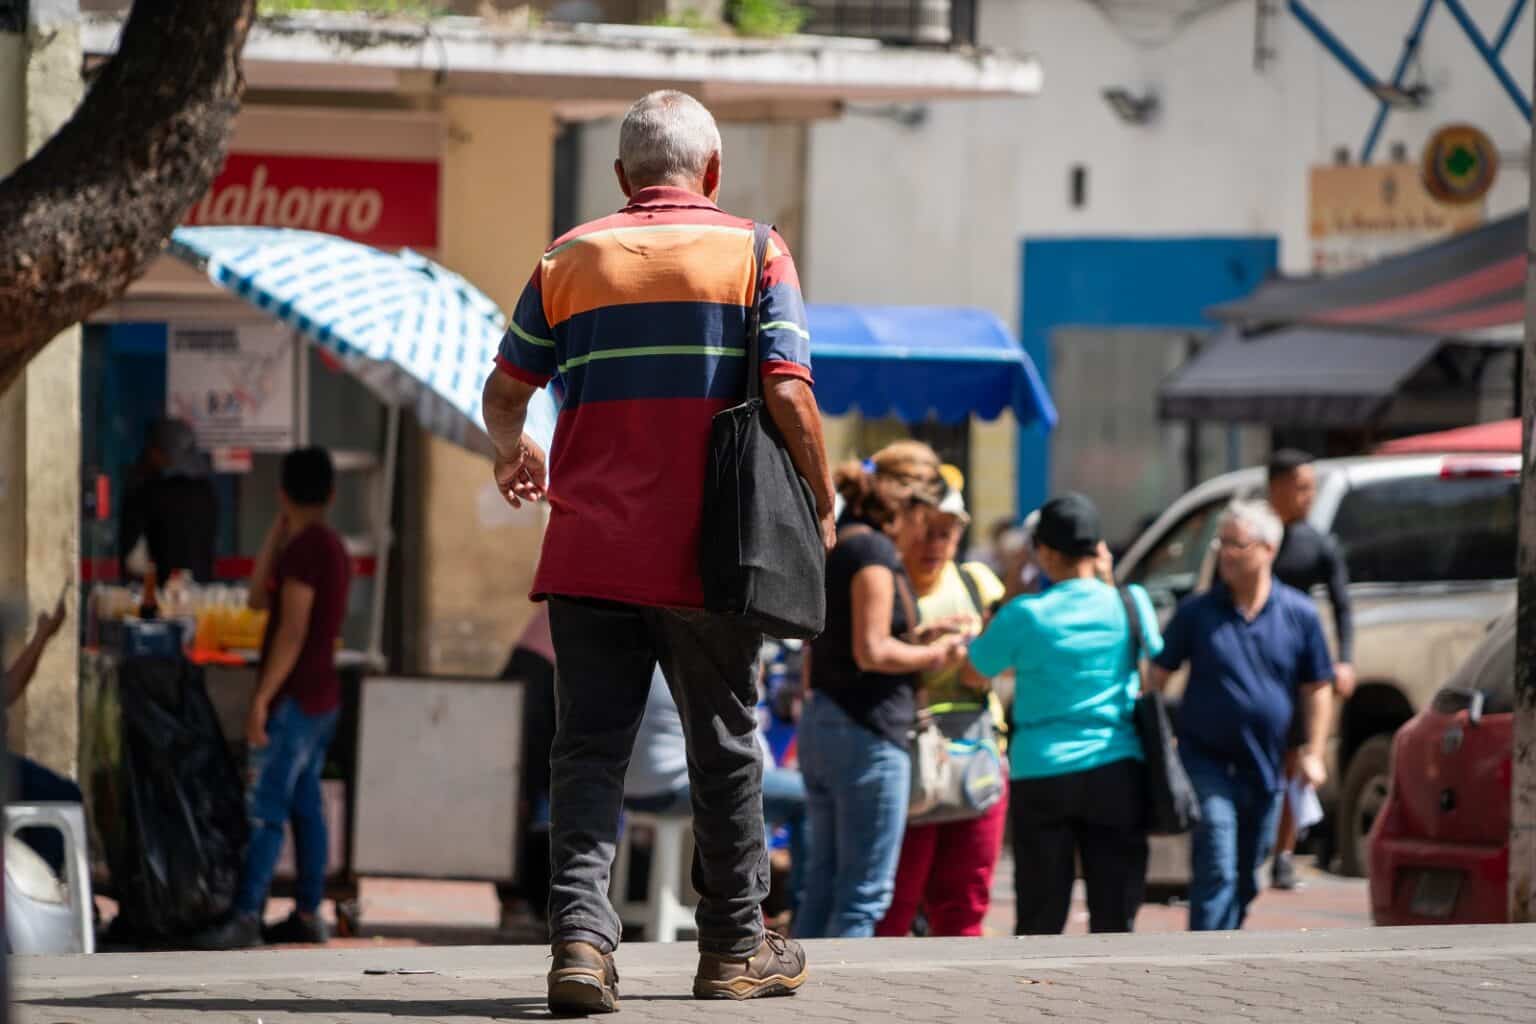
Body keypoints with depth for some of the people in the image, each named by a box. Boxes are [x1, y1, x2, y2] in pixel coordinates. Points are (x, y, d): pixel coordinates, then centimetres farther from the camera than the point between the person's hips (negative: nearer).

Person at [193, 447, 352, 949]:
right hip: (322, 697, 10)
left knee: (264, 809, -12)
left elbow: (292, 630, -20)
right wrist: (276, 535, 16)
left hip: (293, 700, -10)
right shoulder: (331, 547, 14)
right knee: (306, 806, 11)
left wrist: (262, 698, -21)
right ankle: (308, 914, 13)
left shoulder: (304, 548, -15)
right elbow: (260, 599, 20)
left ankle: (245, 919, -17)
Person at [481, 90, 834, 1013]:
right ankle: (735, 949, 20)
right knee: (723, 748, 11)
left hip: (588, 548, 2)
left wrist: (511, 455, 32)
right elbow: (788, 395, -9)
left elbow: (506, 391, 10)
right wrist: (821, 503, 5)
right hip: (708, 555, -2)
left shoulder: (572, 259, 7)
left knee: (590, 747, 2)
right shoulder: (753, 253, 0)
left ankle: (581, 933, -14)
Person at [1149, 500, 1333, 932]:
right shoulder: (1197, 612, -3)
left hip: (1265, 767, 3)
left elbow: (1315, 690, 8)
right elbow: (1158, 676, 4)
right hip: (1207, 760, -3)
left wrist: (1313, 754, 1)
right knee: (1217, 872, -16)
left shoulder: (1299, 615, 2)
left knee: (1245, 879, 13)